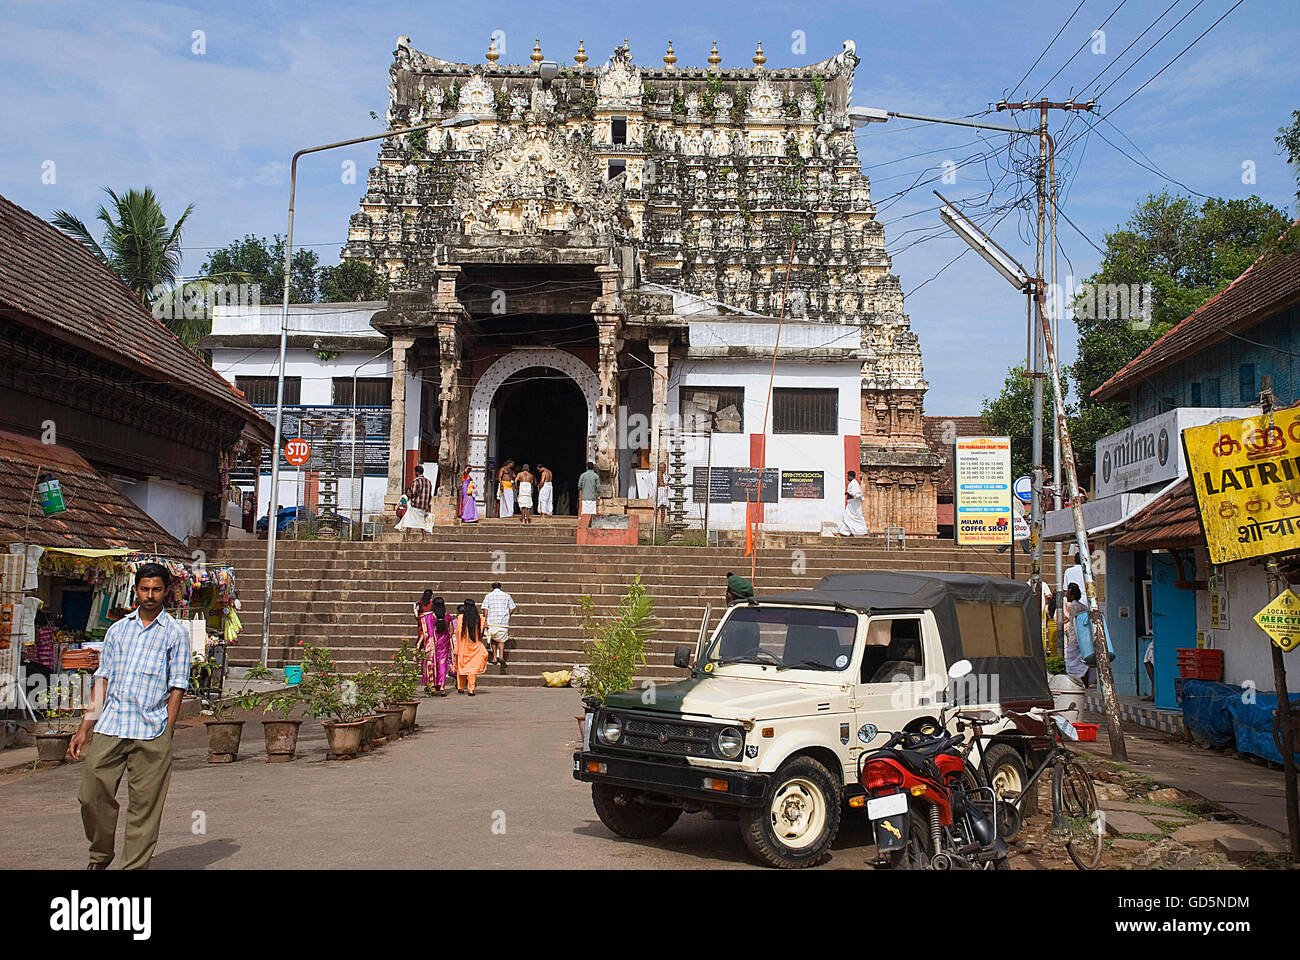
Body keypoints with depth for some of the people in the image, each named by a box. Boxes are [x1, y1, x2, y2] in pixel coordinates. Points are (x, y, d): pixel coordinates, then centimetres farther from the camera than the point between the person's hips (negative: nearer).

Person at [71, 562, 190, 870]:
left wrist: (165, 734, -3)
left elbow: (176, 689, 2)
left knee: (144, 805, 0)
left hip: (151, 732, -3)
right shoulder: (117, 630, 15)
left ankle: (135, 866, 12)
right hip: (109, 727, 3)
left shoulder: (175, 633, 4)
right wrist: (85, 727, 11)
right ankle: (100, 856, 24)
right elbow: (103, 681, 16)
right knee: (91, 796, 1)